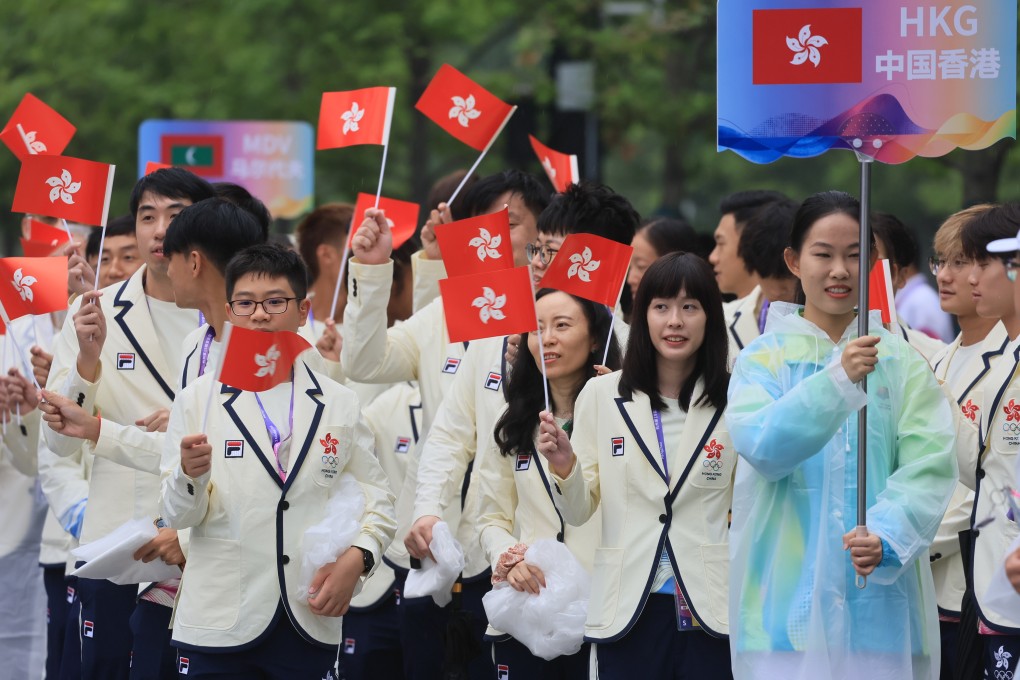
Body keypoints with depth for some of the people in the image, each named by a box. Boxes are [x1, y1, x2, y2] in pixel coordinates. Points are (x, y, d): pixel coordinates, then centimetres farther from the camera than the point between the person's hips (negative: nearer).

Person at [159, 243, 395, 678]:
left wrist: (356, 558, -8)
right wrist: (190, 475, -22)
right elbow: (177, 515, -1)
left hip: (311, 622, 2)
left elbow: (375, 499, 10)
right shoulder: (198, 400, 3)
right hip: (220, 624, -2)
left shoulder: (339, 404, 9)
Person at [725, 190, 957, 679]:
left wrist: (887, 538, -21)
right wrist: (839, 379, -26)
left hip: (881, 598, 1)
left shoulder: (901, 361, 6)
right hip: (787, 597, -1)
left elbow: (929, 464, -4)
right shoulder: (762, 359, 4)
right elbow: (763, 446, -13)